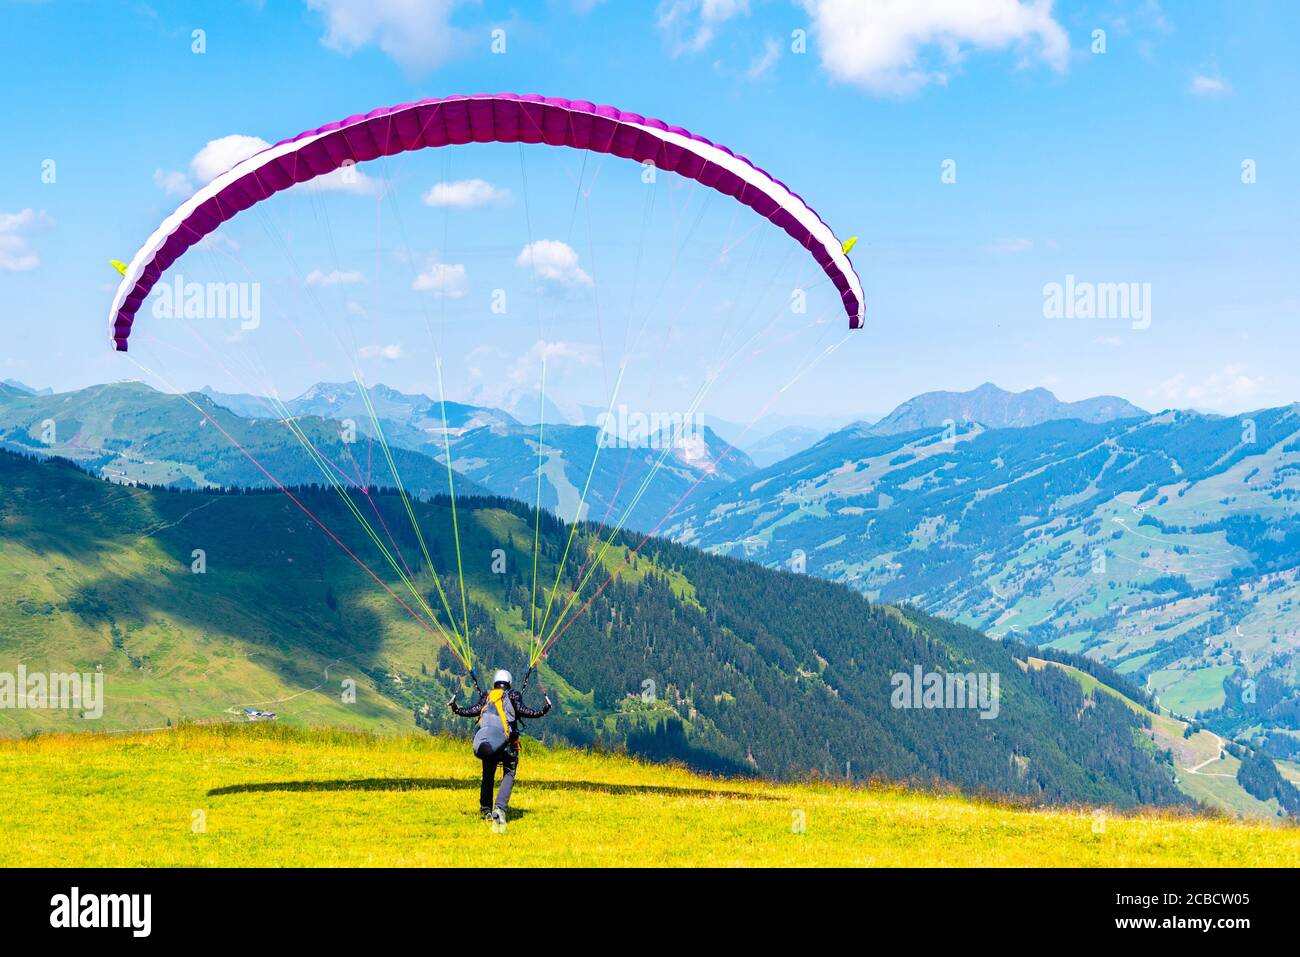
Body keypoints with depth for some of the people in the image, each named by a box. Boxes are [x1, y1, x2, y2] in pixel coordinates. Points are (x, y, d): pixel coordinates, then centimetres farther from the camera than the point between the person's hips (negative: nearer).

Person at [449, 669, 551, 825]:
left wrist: (455, 709, 14)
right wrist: (543, 712, -3)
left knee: (488, 775, 17)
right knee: (508, 776, 4)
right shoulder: (513, 695, 9)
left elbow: (473, 710, 3)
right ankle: (500, 808, -16)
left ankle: (486, 810, 16)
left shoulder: (486, 697, 16)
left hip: (486, 743, 3)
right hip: (507, 742, -3)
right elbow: (522, 710, -7)